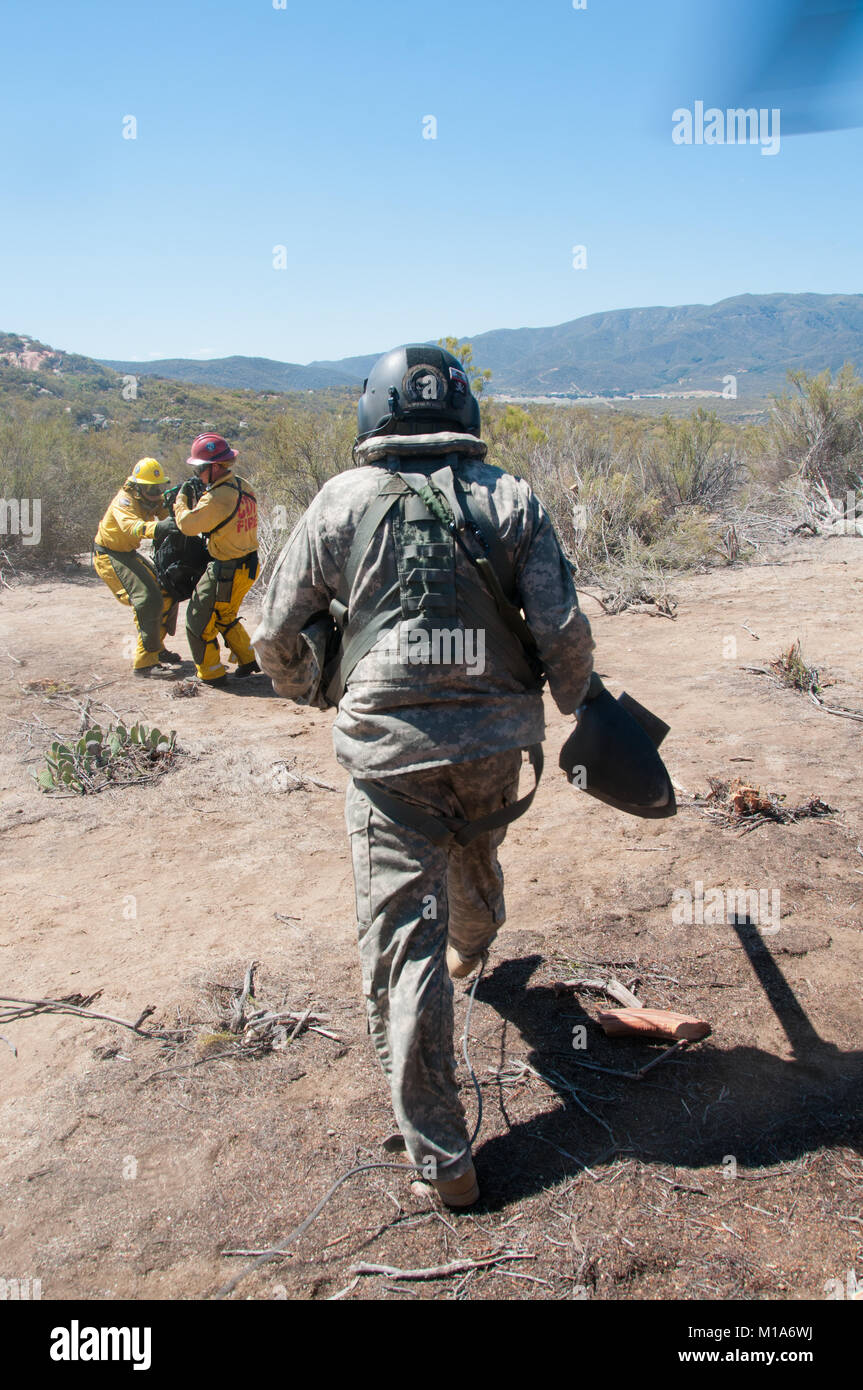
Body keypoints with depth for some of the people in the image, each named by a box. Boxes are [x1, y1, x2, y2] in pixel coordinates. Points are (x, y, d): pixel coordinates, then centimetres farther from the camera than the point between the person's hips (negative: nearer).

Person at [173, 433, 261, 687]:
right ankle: (248, 660, 31)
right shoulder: (243, 487, 3)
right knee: (226, 617, 28)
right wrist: (201, 496, 7)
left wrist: (181, 500, 0)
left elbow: (187, 525, -17)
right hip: (249, 567, 9)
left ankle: (211, 673, 15)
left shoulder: (216, 498, -25)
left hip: (225, 573, -8)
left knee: (199, 620, 8)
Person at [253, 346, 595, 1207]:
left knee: (403, 942, 2)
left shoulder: (346, 500, -2)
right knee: (475, 861, 32)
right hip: (497, 739, 3)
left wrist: (312, 688, 22)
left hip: (391, 747, -3)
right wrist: (575, 701, 15)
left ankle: (441, 1156, 7)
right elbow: (563, 630, -5)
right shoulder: (511, 500, 0)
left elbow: (279, 637, 1)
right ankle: (471, 951, 64)